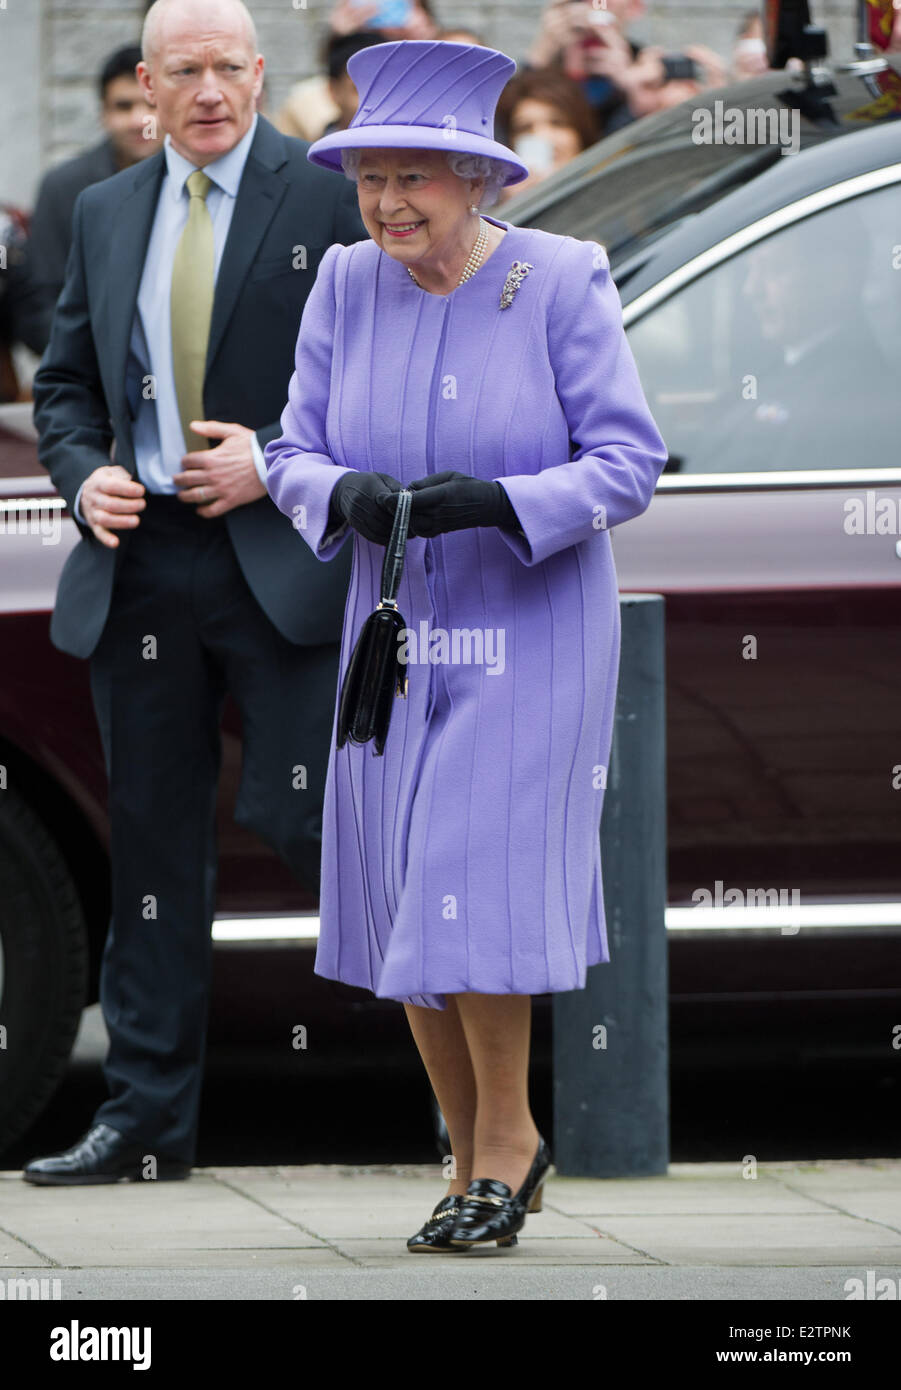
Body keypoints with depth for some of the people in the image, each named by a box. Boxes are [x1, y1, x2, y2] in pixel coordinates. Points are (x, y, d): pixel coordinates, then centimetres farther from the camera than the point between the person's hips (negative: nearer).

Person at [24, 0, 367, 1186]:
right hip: (142, 561, 5)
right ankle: (145, 1120, 12)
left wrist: (280, 458, -13)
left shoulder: (332, 197, -2)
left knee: (308, 820, -10)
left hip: (285, 559, -5)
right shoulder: (106, 213, 13)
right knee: (152, 844, 7)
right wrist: (84, 476, 0)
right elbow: (66, 385, 19)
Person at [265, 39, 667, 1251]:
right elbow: (295, 450, 4)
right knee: (403, 904, 5)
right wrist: (345, 495, -20)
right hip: (398, 631, 4)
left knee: (479, 886, -13)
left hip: (535, 630, -4)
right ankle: (486, 1162, 18)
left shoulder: (562, 282, -10)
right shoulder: (347, 287, 1)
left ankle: (507, 1138, 5)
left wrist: (497, 500, -26)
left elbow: (627, 460, -10)